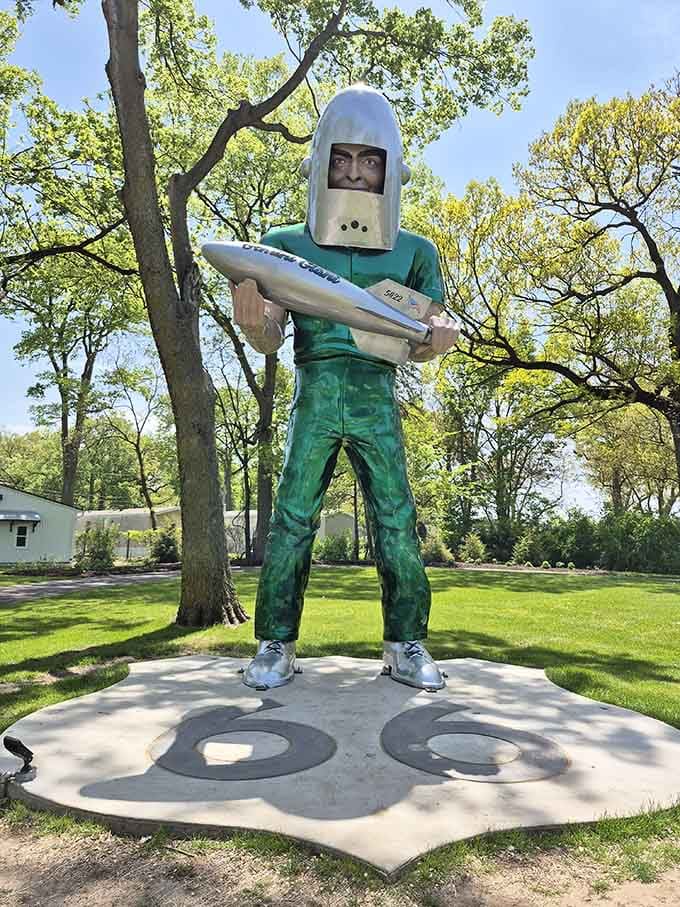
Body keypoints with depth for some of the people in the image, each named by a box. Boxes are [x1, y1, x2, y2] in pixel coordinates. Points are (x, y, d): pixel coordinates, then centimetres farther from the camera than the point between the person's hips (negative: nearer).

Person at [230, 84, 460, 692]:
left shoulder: (414, 253, 9)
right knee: (291, 521, -4)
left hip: (378, 399, 1)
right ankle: (276, 648, 8)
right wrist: (251, 322, -19)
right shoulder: (287, 245, 6)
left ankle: (406, 647, 12)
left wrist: (438, 339, -10)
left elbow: (426, 340, 13)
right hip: (314, 396, 0)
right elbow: (271, 338, 3)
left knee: (397, 523, -1)